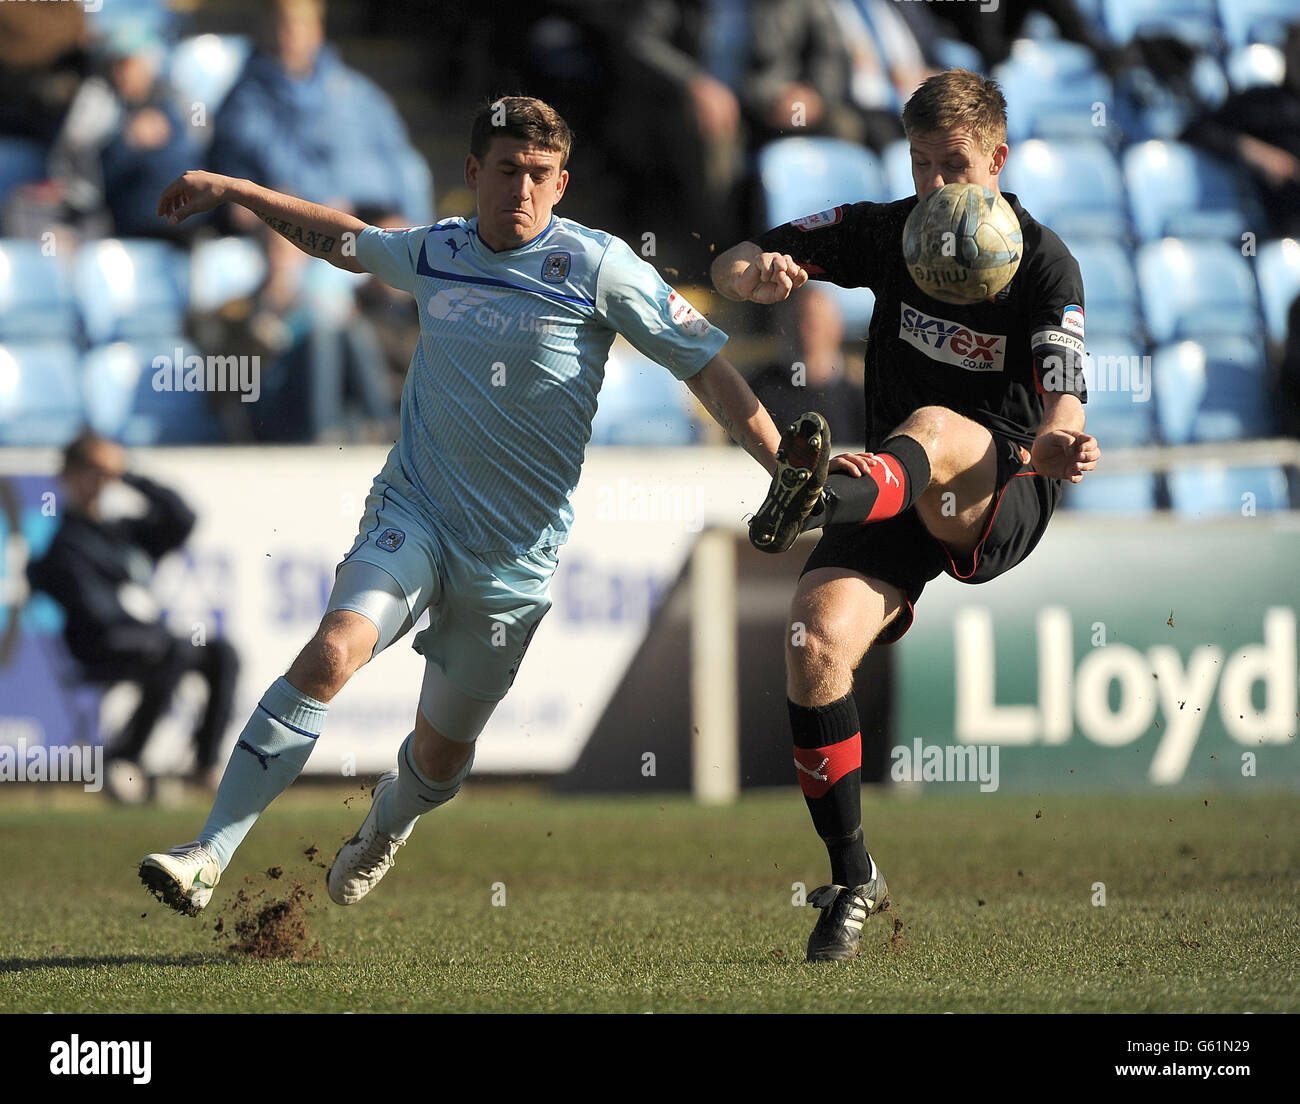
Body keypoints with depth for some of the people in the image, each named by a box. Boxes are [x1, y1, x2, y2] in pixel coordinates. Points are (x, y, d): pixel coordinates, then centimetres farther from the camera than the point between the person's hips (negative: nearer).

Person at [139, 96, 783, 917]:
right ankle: (209, 857, -27)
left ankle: (388, 823, 48)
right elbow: (343, 240, 26)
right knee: (332, 654, -26)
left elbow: (706, 365, -5)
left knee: (442, 756, 10)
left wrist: (787, 470, -11)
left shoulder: (597, 266, -7)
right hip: (413, 512, 1)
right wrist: (233, 191, 29)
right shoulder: (433, 253, 5)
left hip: (515, 554, -1)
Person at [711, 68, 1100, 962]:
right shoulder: (885, 232, 4)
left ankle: (827, 494, -75)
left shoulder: (1043, 263, -7)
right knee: (816, 639, -22)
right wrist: (756, 273, -22)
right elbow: (731, 267, 5)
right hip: (895, 494, 4)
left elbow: (1063, 403, -20)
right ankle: (854, 880, -8)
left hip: (1003, 500, -4)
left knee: (933, 429, -38)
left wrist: (1060, 444, -46)